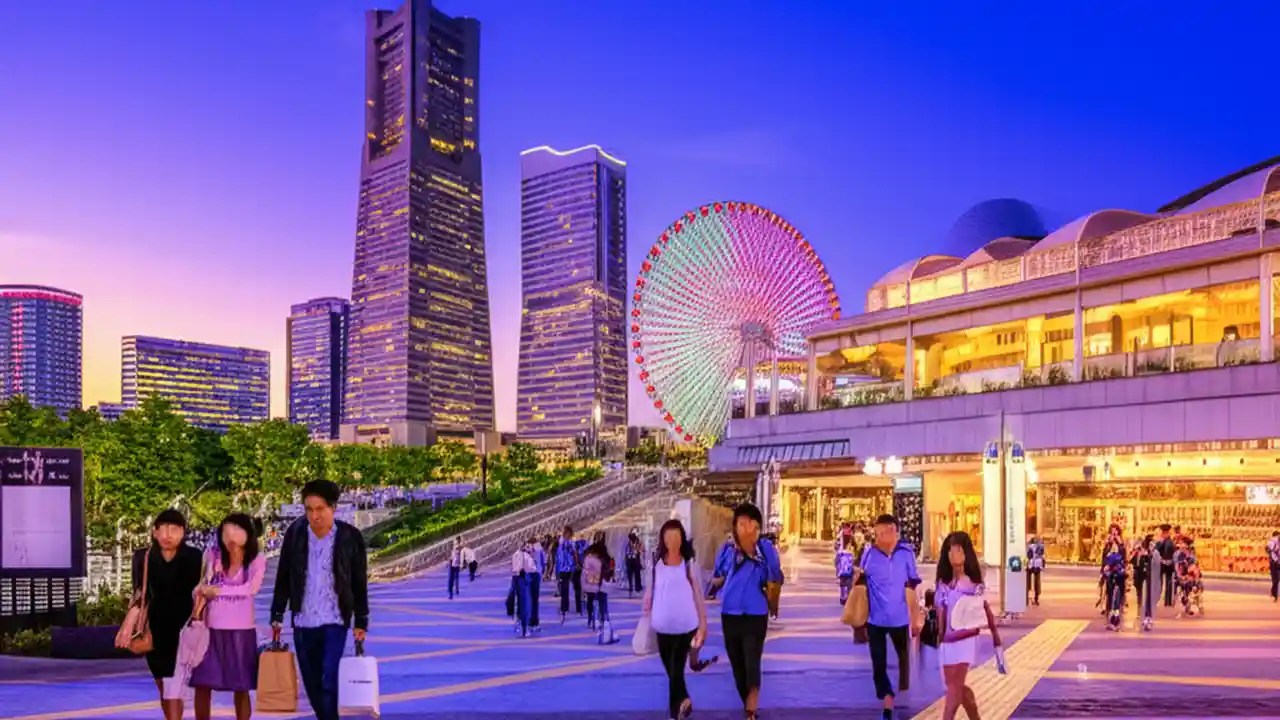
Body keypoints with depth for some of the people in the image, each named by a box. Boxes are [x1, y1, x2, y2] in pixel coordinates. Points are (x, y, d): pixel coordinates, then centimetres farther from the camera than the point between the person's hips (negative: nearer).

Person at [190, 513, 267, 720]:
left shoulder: (257, 559, -3)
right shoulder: (212, 554, 1)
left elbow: (251, 588, -16)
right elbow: (201, 587, 5)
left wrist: (216, 590, -14)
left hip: (241, 630, -1)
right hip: (211, 629, 1)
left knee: (241, 687, 5)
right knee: (202, 684, 1)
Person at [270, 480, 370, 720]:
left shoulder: (351, 537, -10)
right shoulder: (295, 534, -4)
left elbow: (360, 583, -2)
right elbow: (283, 578, 5)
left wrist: (361, 622, -1)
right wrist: (277, 616, 5)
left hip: (335, 621, -3)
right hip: (303, 622, 3)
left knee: (329, 682, -10)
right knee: (312, 684, 10)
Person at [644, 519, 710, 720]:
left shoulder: (689, 564, -4)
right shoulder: (656, 564, 1)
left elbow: (698, 596, 1)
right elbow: (649, 594, 8)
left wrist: (703, 624, 1)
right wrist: (646, 619, 7)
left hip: (685, 627, -3)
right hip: (662, 628, 3)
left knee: (676, 671, -4)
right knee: (672, 671, 15)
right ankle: (683, 701, 37)